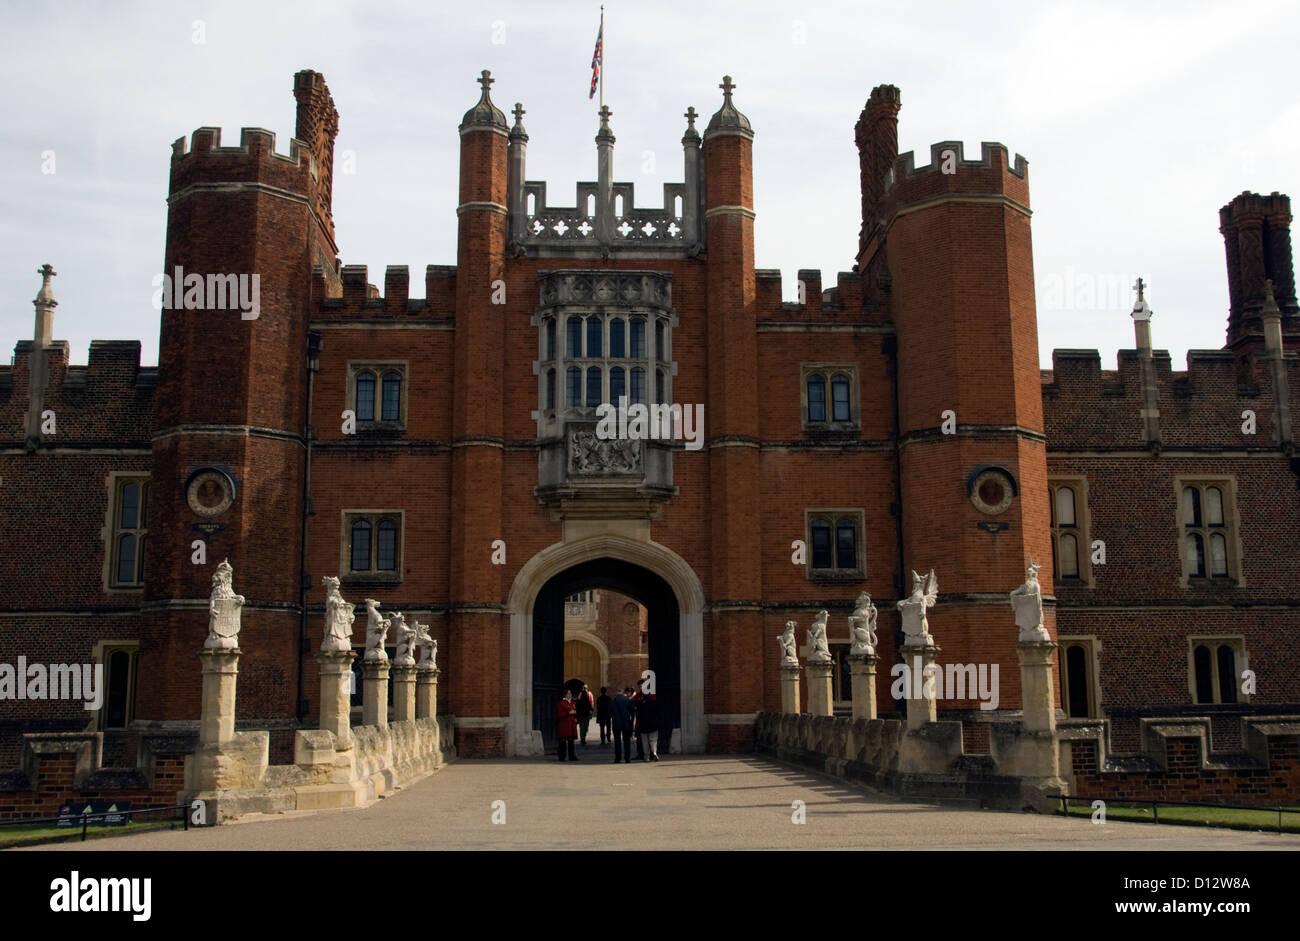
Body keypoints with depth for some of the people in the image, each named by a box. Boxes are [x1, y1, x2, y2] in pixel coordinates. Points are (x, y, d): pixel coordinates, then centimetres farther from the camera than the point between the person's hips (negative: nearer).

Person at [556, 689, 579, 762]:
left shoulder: (573, 703, 16)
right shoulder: (560, 703, -6)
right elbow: (559, 714, -12)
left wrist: (576, 719, 6)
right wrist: (569, 713, -19)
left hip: (572, 725, 7)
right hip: (563, 725, -7)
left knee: (571, 741, 8)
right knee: (563, 741, -5)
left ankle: (572, 756, 11)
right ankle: (562, 757, 0)